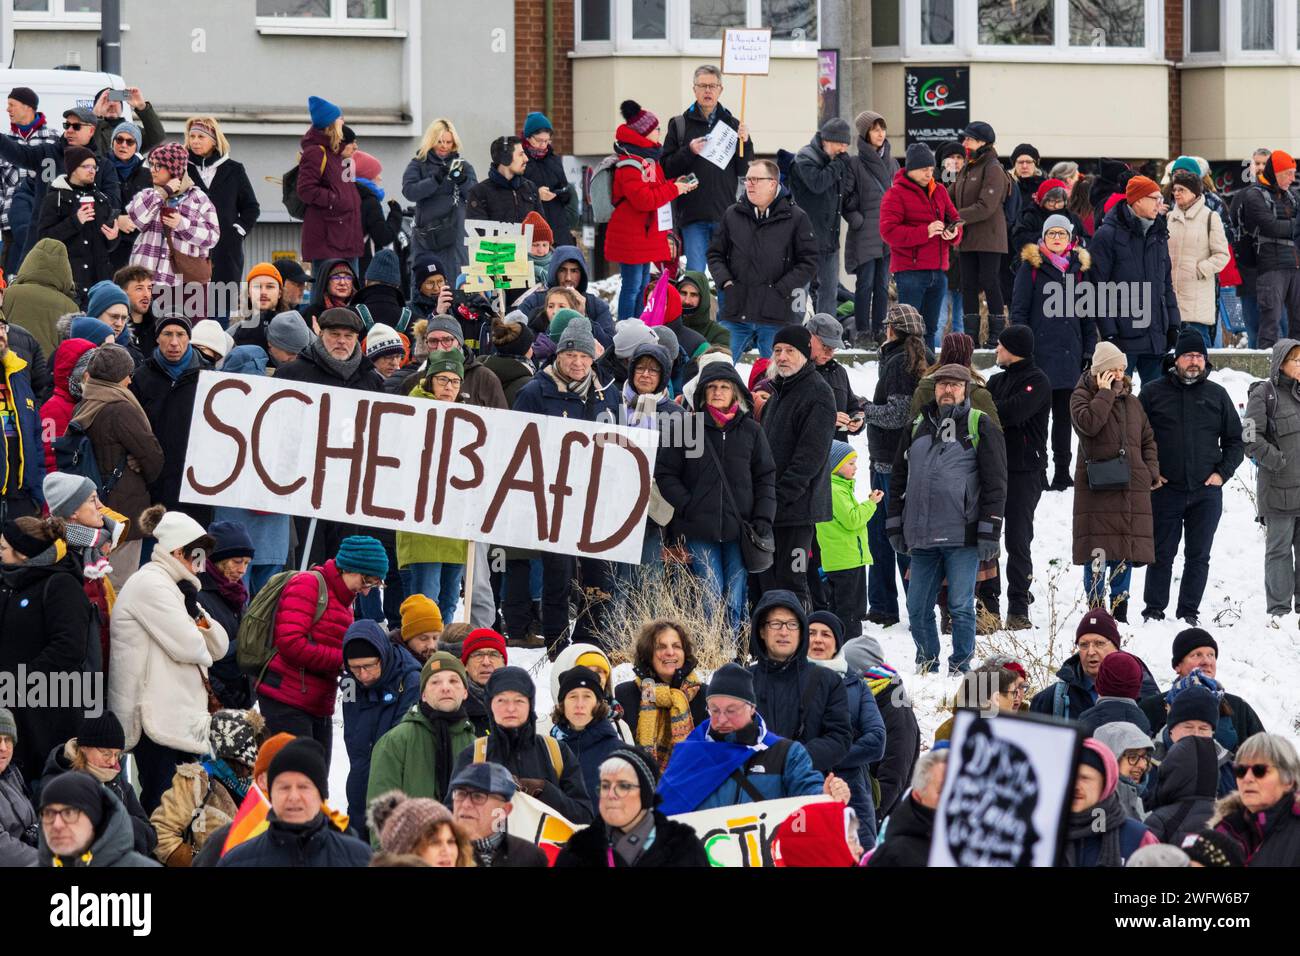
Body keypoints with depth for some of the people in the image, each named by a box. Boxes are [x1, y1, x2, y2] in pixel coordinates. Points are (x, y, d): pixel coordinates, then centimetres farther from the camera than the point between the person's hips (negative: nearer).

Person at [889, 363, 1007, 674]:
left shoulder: (981, 427, 2)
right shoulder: (918, 427, 16)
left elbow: (995, 482, -2)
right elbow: (899, 478, 22)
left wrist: (989, 532, -8)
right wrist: (895, 526, 15)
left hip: (962, 536, -5)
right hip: (922, 537, 5)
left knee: (961, 607, -5)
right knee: (917, 608, 5)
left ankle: (960, 666, 5)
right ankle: (927, 664, 18)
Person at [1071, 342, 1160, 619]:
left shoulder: (1131, 402, 18)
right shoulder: (1082, 396, 2)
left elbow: (1148, 439, 24)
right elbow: (1088, 423, -19)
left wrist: (1151, 471, 10)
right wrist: (1105, 393, -11)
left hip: (1131, 486, 5)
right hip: (1096, 487, -5)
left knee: (1126, 551, 5)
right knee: (1098, 549, -9)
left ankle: (1119, 608, 12)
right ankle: (1096, 608, -5)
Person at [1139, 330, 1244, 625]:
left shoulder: (1217, 395, 8)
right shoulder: (1153, 393, 3)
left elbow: (1235, 440, 16)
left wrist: (1223, 473, 3)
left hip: (1206, 491, 2)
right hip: (1165, 489, -2)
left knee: (1198, 557, 3)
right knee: (1162, 554, 1)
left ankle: (1189, 612, 10)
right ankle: (1153, 611, 8)